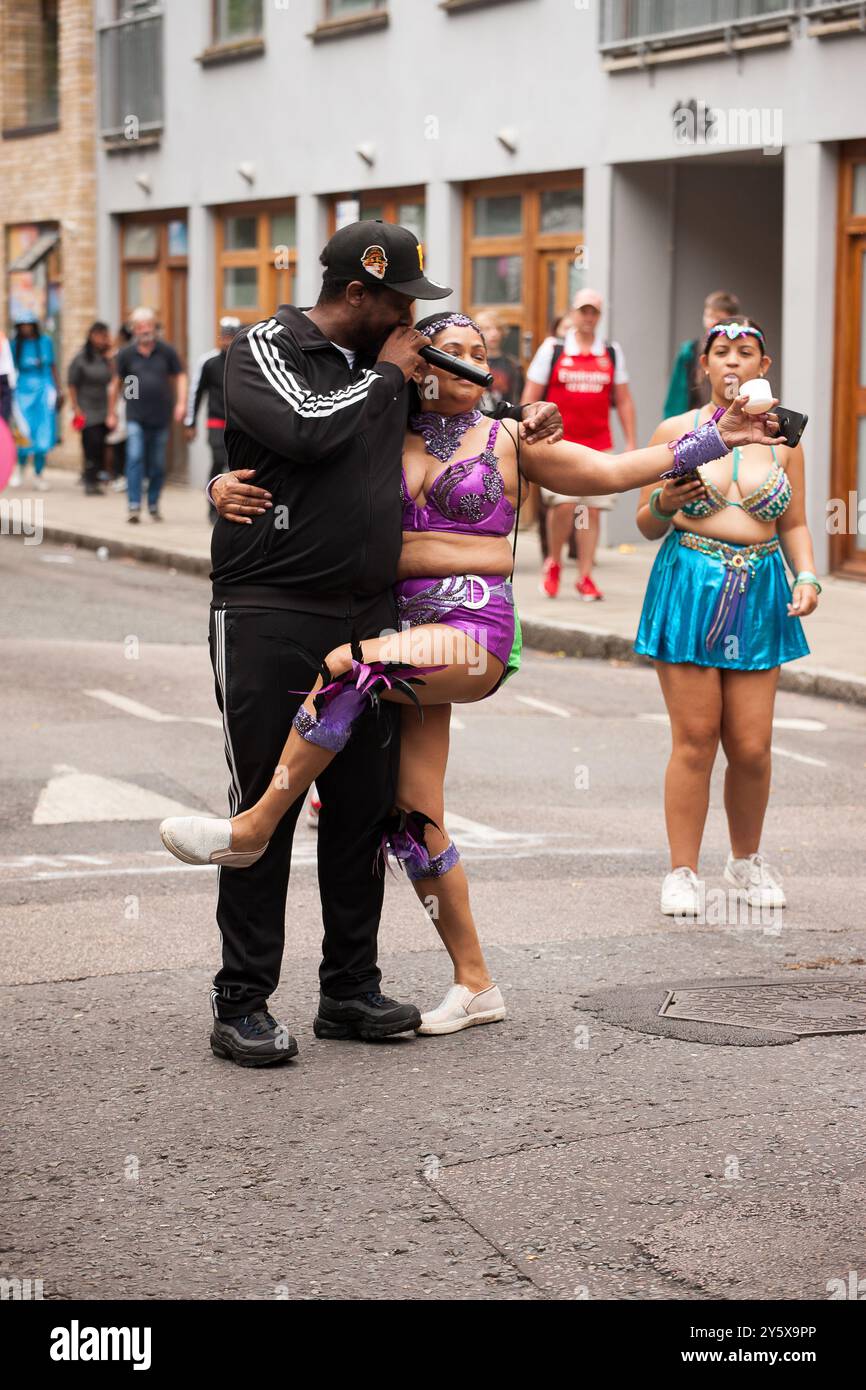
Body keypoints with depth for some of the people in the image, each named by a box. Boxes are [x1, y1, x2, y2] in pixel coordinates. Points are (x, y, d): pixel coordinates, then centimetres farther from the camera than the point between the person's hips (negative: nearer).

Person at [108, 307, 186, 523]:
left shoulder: (166, 351, 3)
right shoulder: (126, 354, 2)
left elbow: (179, 377, 8)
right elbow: (117, 383, 11)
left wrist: (181, 403, -7)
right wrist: (112, 413, 14)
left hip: (161, 417, 1)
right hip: (136, 417, -1)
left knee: (157, 465, 7)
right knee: (135, 458, -14)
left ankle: (153, 505, 22)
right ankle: (134, 507, -15)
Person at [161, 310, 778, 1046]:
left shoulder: (508, 438, 8)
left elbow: (612, 470, 12)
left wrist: (717, 437, 7)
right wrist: (231, 490, -15)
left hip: (478, 631, -4)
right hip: (404, 629, 4)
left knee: (349, 664, -31)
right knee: (414, 820, 2)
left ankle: (253, 830, -22)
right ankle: (475, 983, 15)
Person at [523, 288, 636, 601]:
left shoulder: (612, 353, 11)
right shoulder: (552, 349, 4)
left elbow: (623, 401, 15)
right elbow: (530, 398, 4)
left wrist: (630, 443, 9)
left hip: (598, 444, 3)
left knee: (592, 510, 2)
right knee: (564, 503, -16)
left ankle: (585, 576, 10)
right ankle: (553, 563, 8)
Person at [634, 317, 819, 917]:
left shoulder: (782, 440, 9)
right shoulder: (677, 431, 3)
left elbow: (795, 525, 16)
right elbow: (648, 526, 9)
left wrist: (808, 577, -1)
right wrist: (664, 502, -12)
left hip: (758, 596, 2)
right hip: (689, 591, -2)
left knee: (751, 745, 0)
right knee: (695, 740, -4)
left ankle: (748, 860, 24)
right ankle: (683, 872, 9)